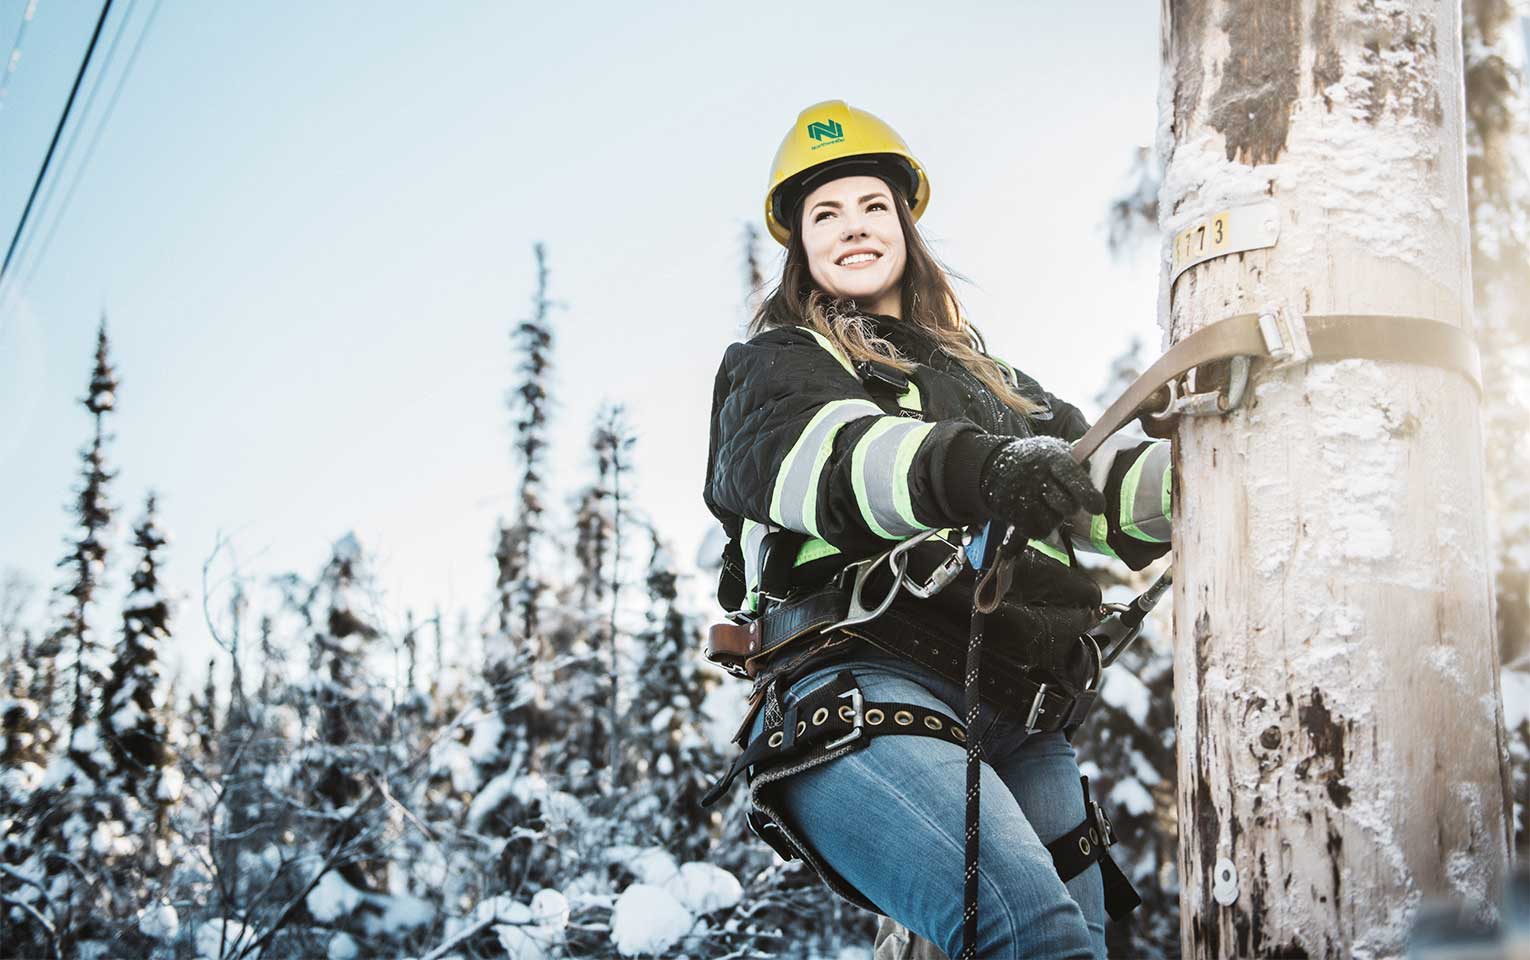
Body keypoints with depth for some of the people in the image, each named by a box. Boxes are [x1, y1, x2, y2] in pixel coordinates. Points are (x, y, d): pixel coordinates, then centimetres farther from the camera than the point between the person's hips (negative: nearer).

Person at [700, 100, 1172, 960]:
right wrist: (974, 469, -31)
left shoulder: (985, 378, 32)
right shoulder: (773, 368, 12)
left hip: (1020, 727, 7)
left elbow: (1096, 481, 22)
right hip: (867, 696, -7)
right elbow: (819, 456, -12)